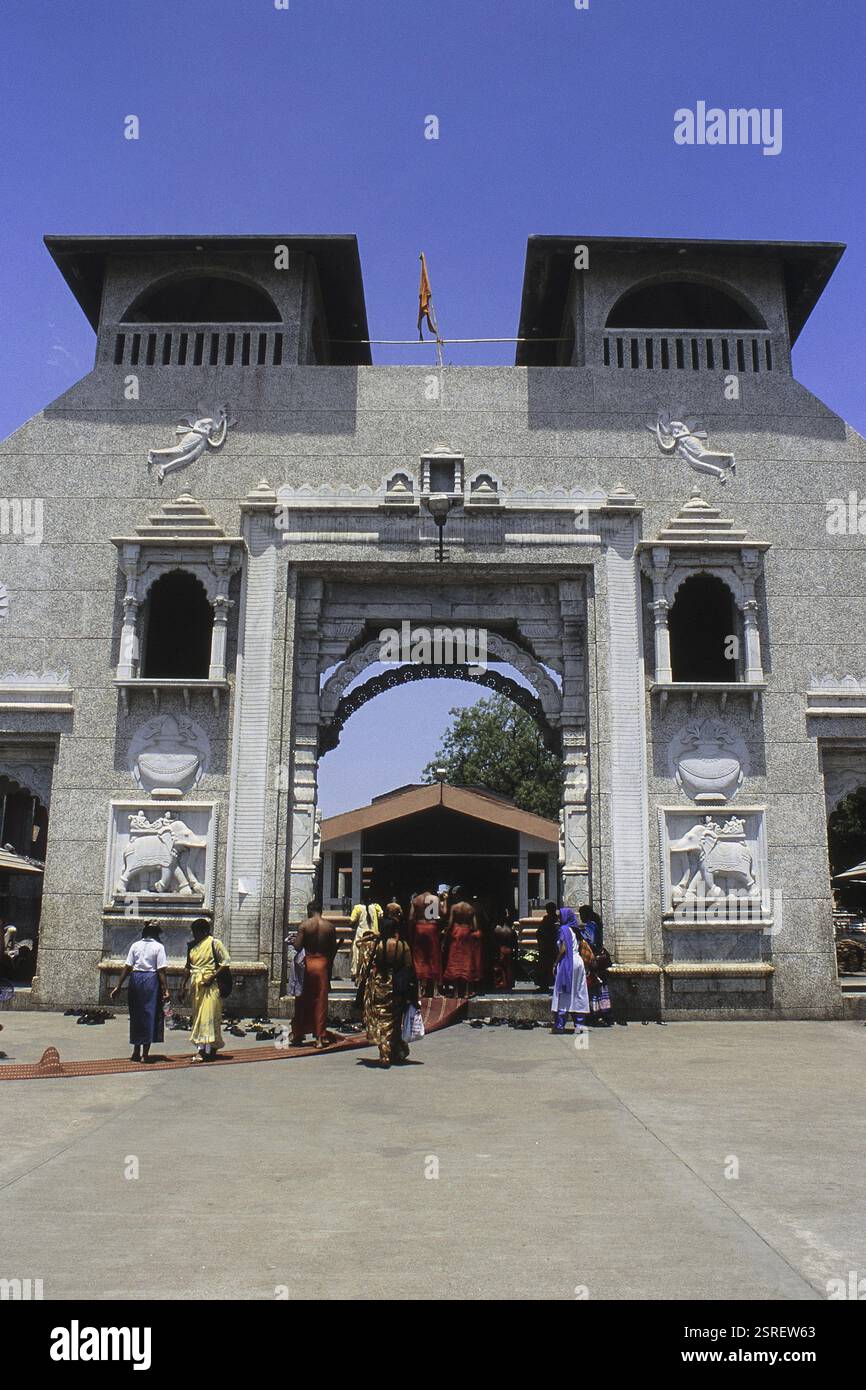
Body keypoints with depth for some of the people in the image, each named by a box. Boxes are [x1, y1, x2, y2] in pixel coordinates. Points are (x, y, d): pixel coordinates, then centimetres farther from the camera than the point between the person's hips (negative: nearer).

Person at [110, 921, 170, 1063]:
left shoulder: (135, 945, 5)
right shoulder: (159, 947, -4)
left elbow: (127, 967, 2)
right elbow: (161, 971, -9)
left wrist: (118, 986, 8)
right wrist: (165, 990, -7)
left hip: (135, 978, 3)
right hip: (151, 979, -3)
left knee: (136, 1015, 15)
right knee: (150, 1014, 4)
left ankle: (136, 1052, 23)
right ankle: (145, 1054, 5)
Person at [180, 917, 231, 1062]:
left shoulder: (214, 943, -7)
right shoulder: (192, 945, 12)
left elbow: (225, 962, -11)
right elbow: (188, 967, 18)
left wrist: (212, 977, -18)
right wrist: (183, 987, 13)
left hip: (210, 985, -7)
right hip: (196, 985, 7)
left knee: (207, 1015, -8)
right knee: (198, 1016, 8)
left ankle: (206, 1049, -8)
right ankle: (202, 1049, 14)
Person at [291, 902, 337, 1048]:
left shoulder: (304, 924, -7)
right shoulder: (330, 926, 0)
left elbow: (297, 947, -11)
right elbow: (333, 949, 3)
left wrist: (292, 941, 10)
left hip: (308, 962, -1)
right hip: (323, 964, 1)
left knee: (302, 1000, 10)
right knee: (321, 1001, 5)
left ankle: (298, 1035, 18)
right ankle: (320, 1038, 5)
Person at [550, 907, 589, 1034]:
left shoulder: (564, 929, -8)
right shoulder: (575, 930, 14)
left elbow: (563, 949, -14)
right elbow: (580, 948, 13)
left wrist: (556, 964, -9)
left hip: (567, 962, -7)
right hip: (578, 961, 7)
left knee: (563, 993, -4)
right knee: (578, 993, 7)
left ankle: (559, 1025, -3)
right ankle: (579, 1024, 6)